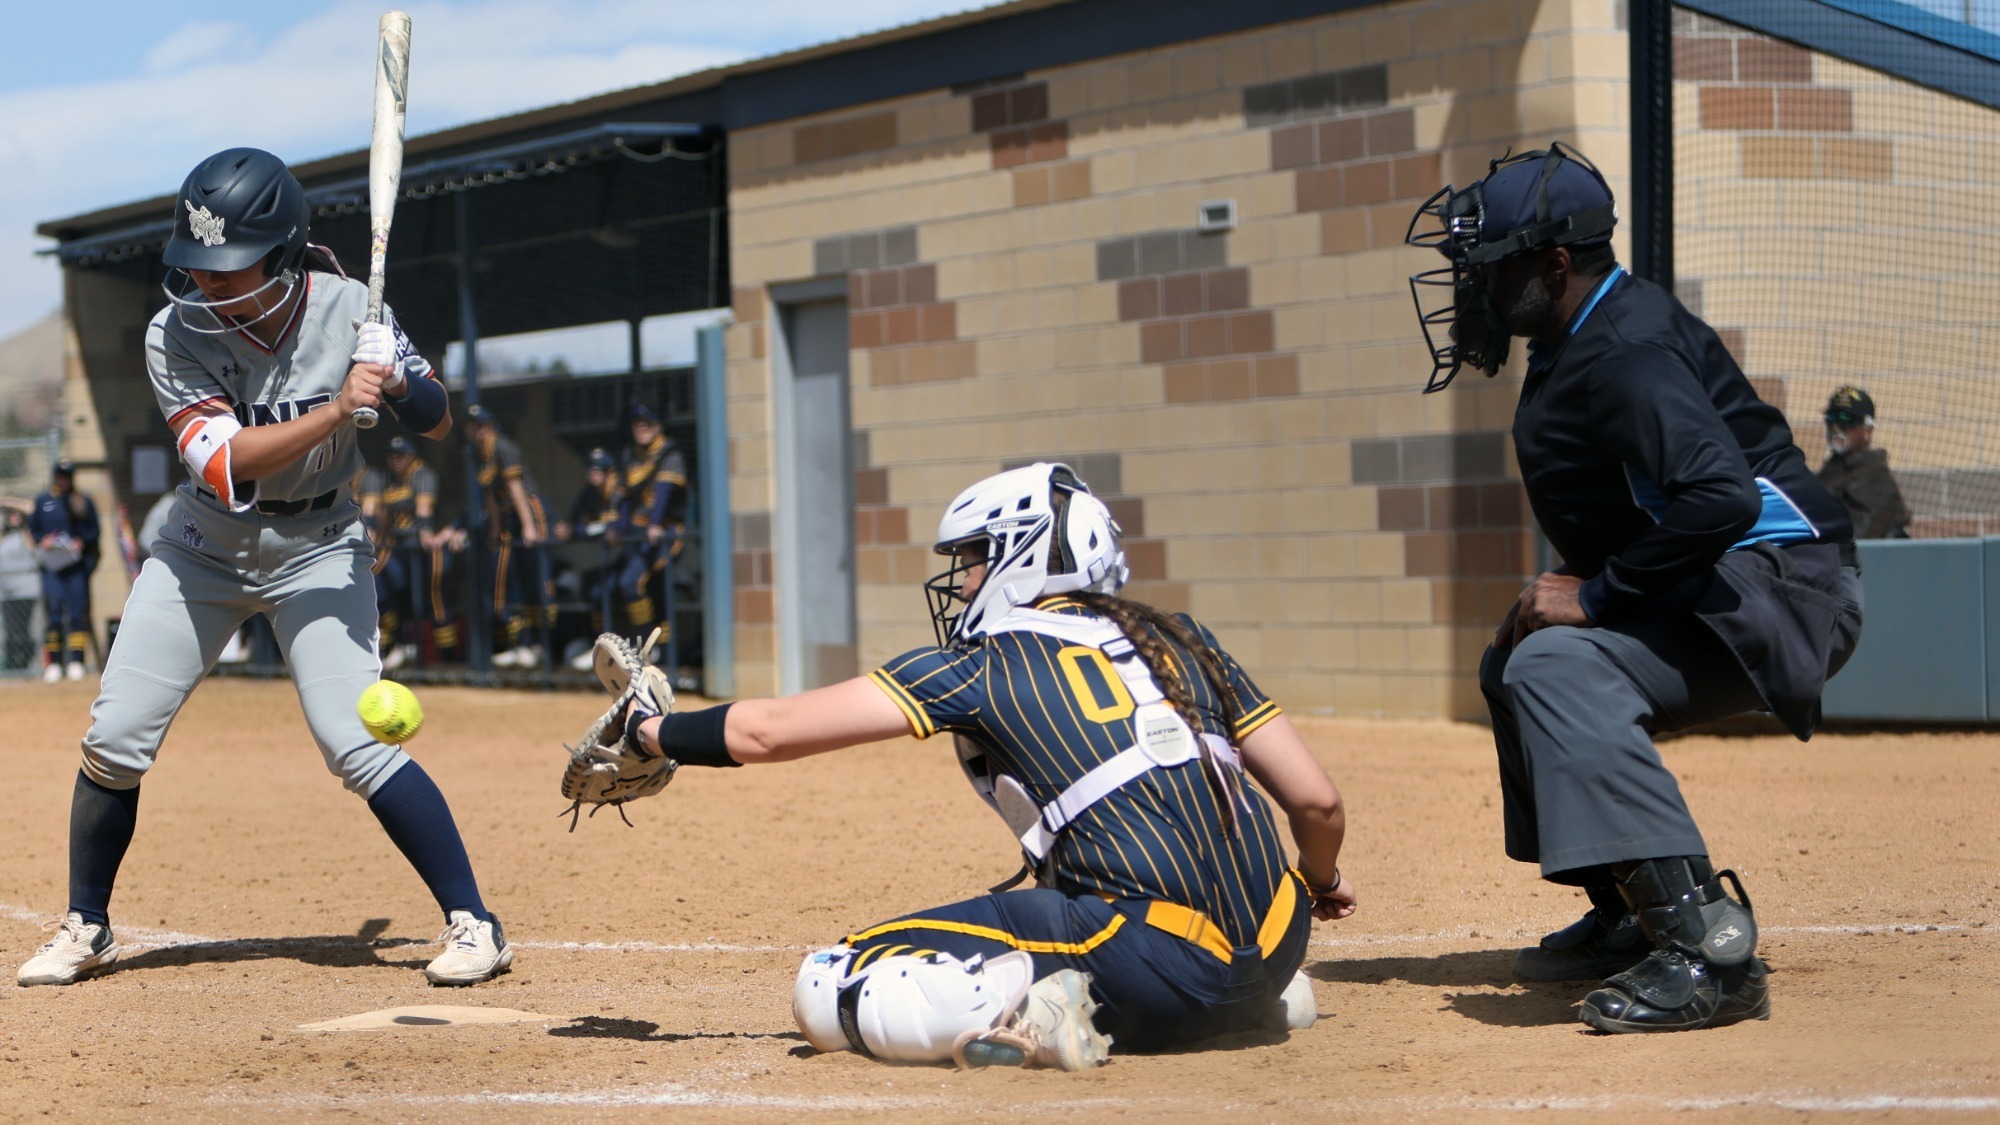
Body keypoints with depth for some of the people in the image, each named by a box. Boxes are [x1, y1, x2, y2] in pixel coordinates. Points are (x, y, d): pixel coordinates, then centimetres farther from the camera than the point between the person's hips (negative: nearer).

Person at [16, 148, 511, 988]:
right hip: (204, 548, 2)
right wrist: (336, 411, -40)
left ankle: (474, 924, -7)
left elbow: (436, 426, -7)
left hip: (319, 550, -2)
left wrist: (400, 385, -30)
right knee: (114, 738, 0)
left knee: (355, 744, -15)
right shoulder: (175, 336, -18)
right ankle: (86, 928, 20)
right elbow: (224, 463, -29)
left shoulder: (347, 311, -16)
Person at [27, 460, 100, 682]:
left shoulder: (84, 502, 10)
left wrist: (82, 541, -9)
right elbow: (33, 529, 14)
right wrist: (42, 541, -6)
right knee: (54, 614, -5)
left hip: (77, 563, 0)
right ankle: (53, 663, -4)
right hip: (51, 565, 0)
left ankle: (76, 662, -1)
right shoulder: (42, 502, 13)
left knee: (77, 613, -3)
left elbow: (94, 530, 9)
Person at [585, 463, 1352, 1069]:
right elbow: (1319, 803, 15)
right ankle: (1264, 1001, 18)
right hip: (1273, 949, 6)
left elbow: (765, 732, 6)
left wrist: (650, 730, 24)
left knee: (828, 993, -1)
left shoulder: (985, 663, 6)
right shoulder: (1179, 642, 18)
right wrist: (1319, 887, 37)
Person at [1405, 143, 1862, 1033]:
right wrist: (1566, 593, 6)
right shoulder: (1572, 342, 13)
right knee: (1513, 665, 23)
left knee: (1555, 666, -31)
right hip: (1699, 594, 11)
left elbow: (1721, 496, -33)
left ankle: (1706, 947, -37)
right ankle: (1629, 915, 24)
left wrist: (1595, 596, -25)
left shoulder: (1624, 350, -20)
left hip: (1781, 586, -11)